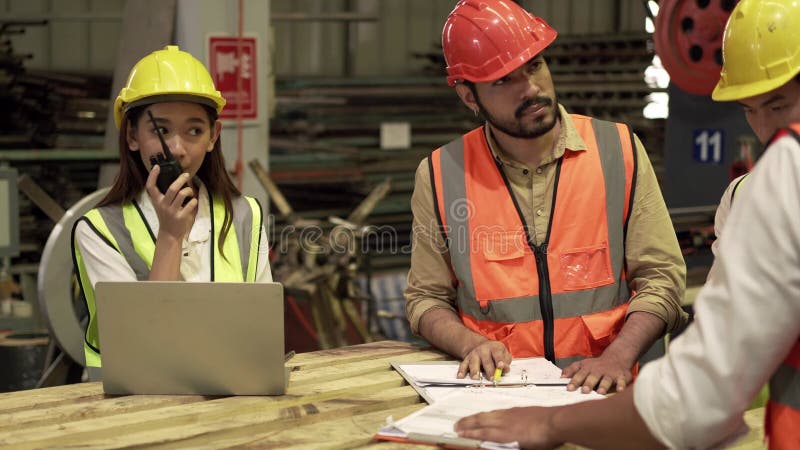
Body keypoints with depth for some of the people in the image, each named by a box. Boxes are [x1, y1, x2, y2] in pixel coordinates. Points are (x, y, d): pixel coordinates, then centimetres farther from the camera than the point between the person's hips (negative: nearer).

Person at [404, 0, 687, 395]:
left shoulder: (619, 151, 5)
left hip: (600, 394, 0)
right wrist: (471, 343, -8)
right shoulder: (440, 176, 5)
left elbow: (660, 276, 5)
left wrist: (617, 358, -11)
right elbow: (427, 300, 12)